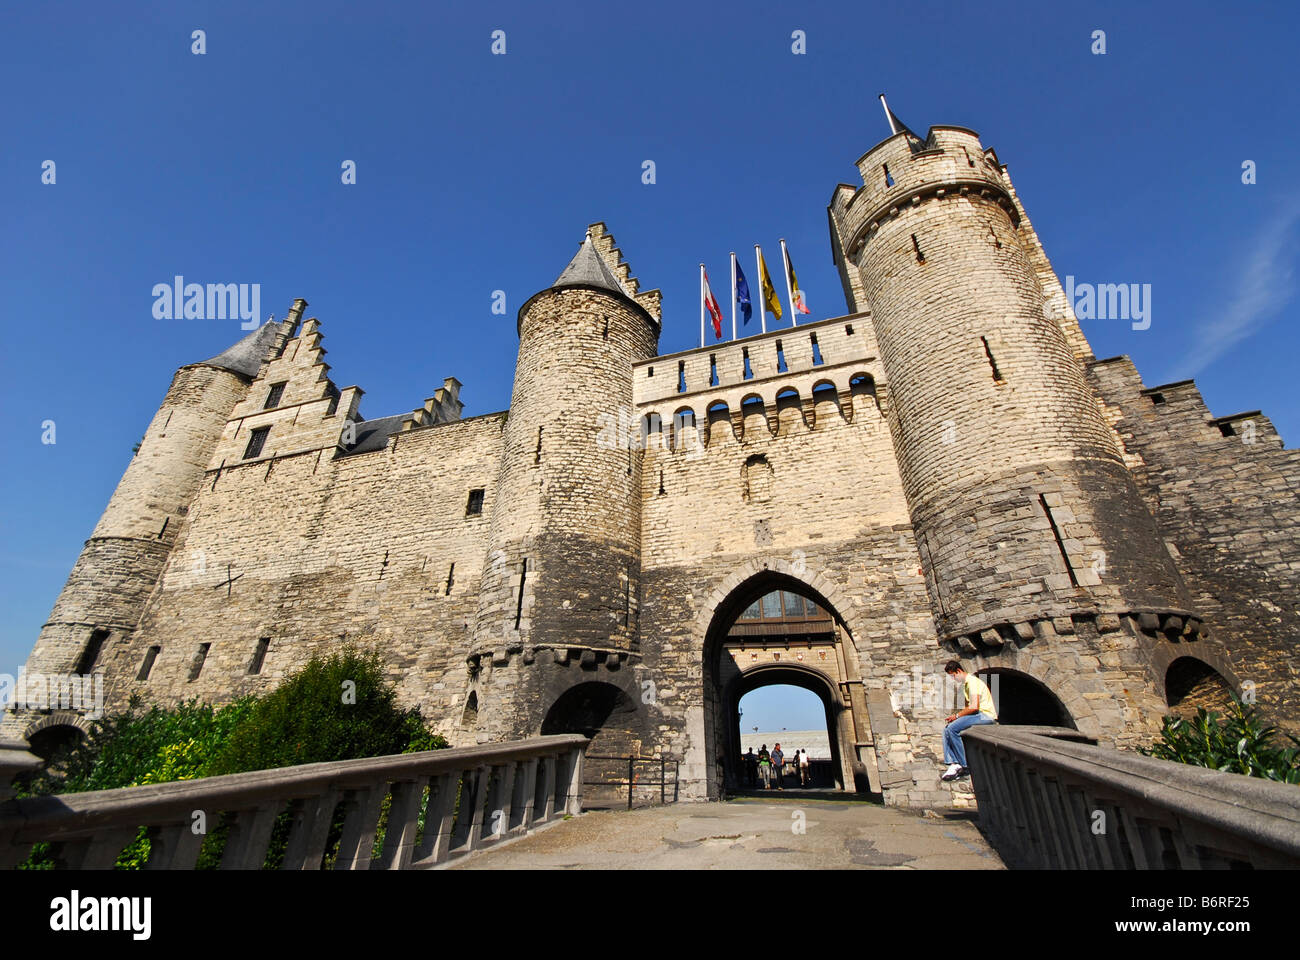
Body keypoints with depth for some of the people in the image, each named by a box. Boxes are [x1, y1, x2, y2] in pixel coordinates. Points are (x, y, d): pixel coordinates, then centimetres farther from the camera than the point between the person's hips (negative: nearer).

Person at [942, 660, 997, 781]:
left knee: (952, 728, -24)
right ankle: (953, 764, -12)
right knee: (947, 729, -4)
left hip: (986, 715, -10)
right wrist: (957, 716, 5)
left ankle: (964, 766, -13)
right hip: (979, 715, 10)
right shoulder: (966, 683, 19)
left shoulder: (972, 681, -13)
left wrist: (957, 715, -11)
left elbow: (974, 707, -21)